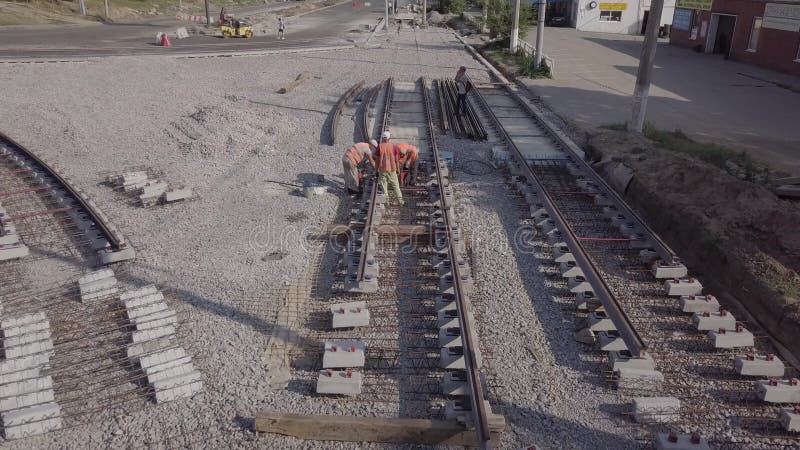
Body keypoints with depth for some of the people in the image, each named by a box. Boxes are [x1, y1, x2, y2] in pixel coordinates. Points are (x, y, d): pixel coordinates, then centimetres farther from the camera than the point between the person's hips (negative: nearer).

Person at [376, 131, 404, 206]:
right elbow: (396, 159, -1)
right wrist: (398, 168, 10)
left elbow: (377, 159, -5)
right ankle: (400, 201, 13)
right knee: (395, 185, 10)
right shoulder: (393, 146, -4)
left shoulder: (380, 147, -7)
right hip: (392, 169, 1)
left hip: (382, 169, -1)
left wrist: (377, 169, 6)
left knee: (384, 186, 8)